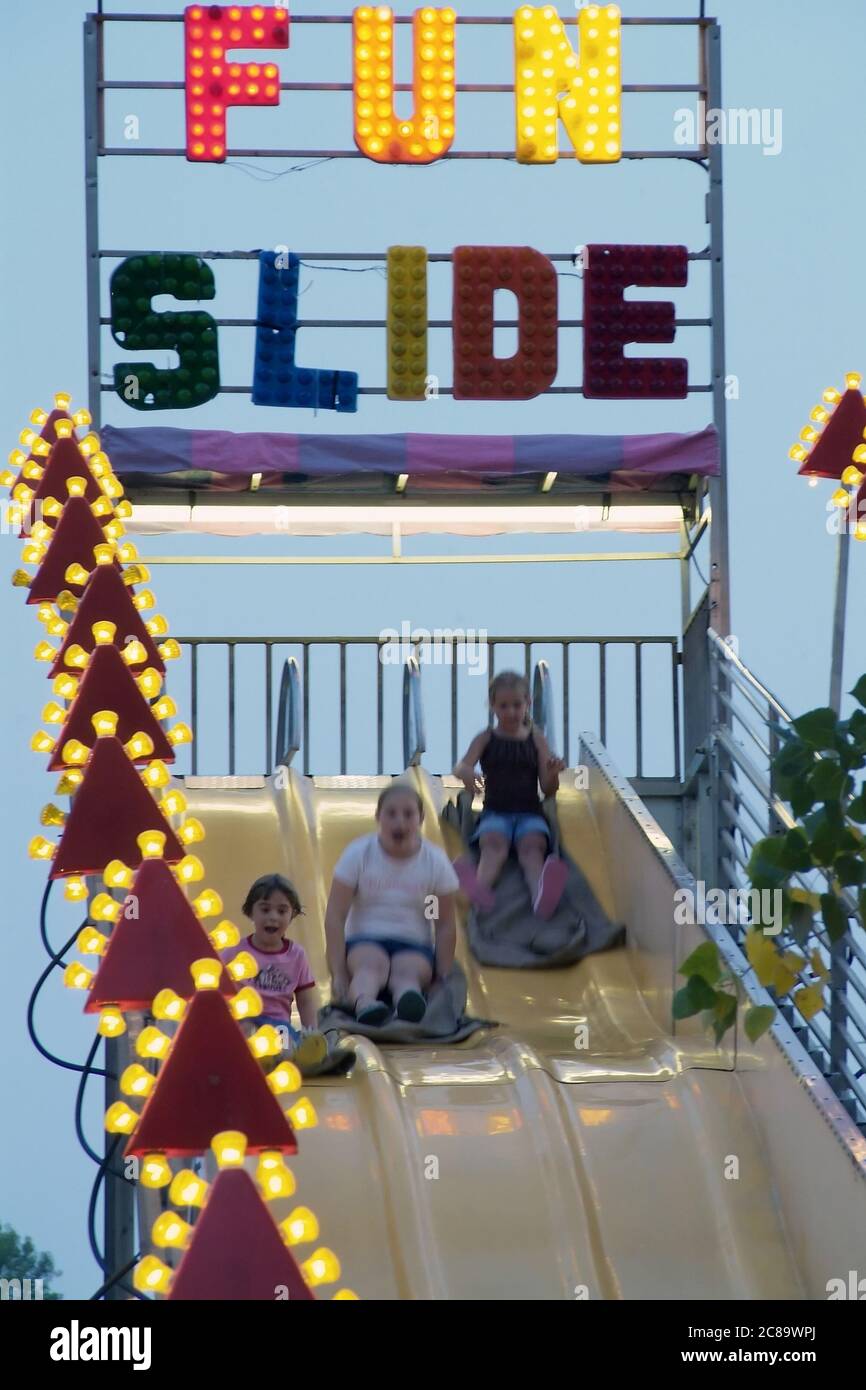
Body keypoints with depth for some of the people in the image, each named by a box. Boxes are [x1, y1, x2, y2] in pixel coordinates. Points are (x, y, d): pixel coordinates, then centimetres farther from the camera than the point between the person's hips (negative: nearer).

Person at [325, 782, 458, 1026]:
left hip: (414, 946, 0)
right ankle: (364, 1005, -72)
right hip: (364, 941, 0)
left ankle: (409, 1004, -73)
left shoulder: (436, 861, 2)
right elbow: (335, 916, -4)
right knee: (372, 962, -37)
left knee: (407, 971, -36)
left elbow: (445, 925, 6)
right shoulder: (358, 854, -1)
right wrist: (338, 973, -11)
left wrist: (443, 979, -1)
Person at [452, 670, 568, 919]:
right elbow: (460, 766, -4)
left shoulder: (536, 739, 14)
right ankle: (480, 891, -67)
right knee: (494, 842, -34)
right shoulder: (486, 739, 13)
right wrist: (465, 773, -30)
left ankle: (541, 897, -67)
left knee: (532, 844, -33)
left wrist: (553, 774, -14)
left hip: (530, 813, 0)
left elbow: (549, 790, 10)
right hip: (495, 812, 0)